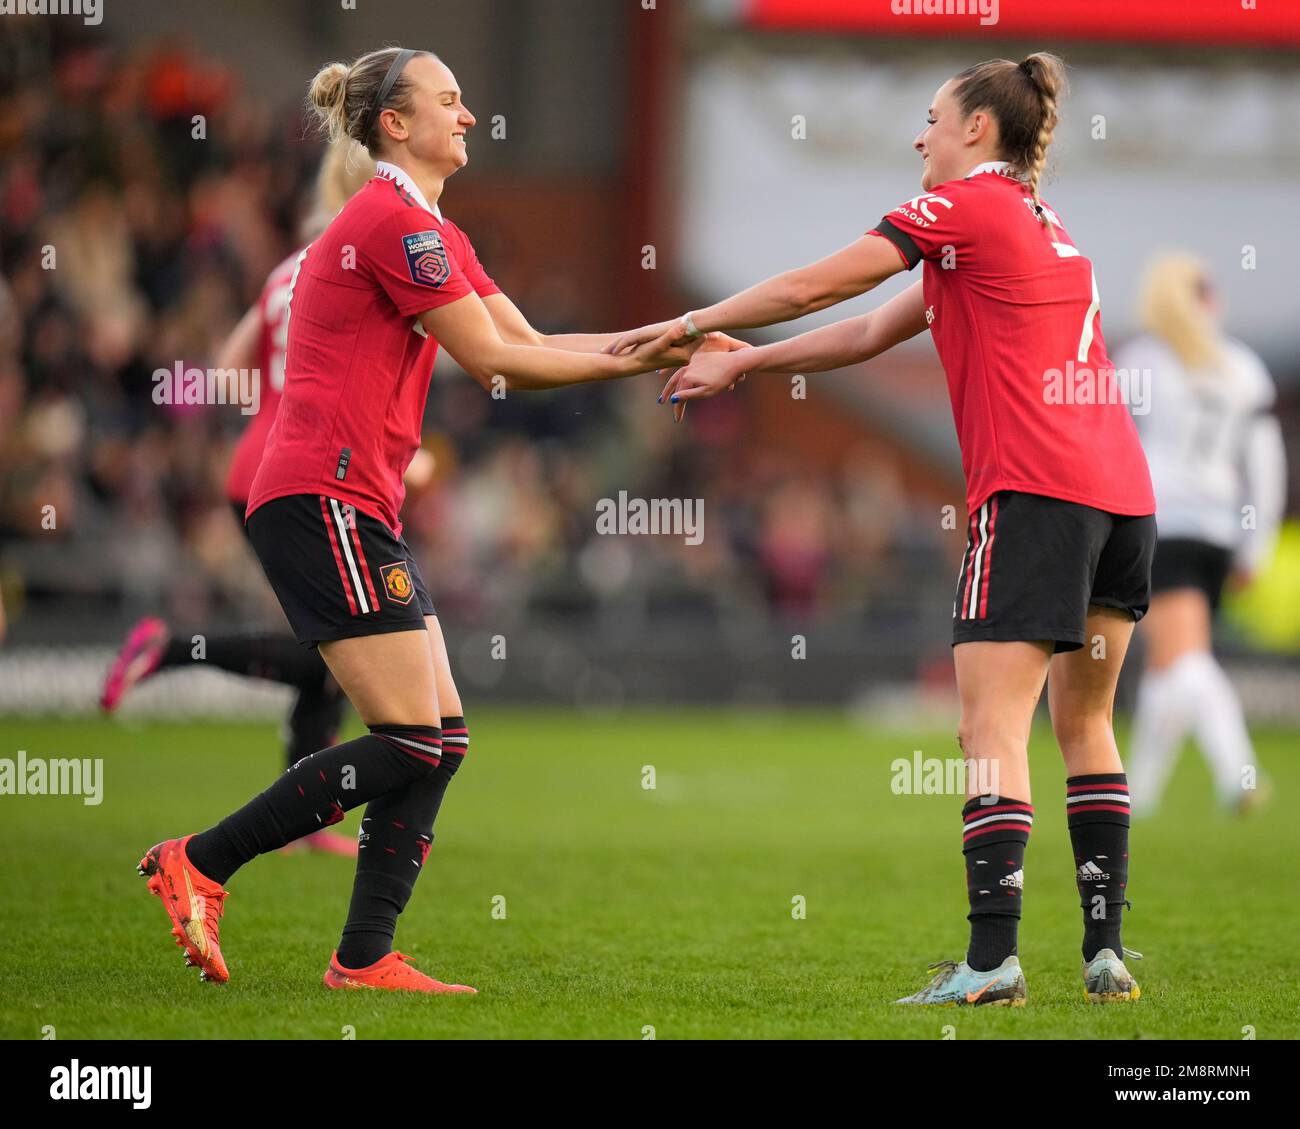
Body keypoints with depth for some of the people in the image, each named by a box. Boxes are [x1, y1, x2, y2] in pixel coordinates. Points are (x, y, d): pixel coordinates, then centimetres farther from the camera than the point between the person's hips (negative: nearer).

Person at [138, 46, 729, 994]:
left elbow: (530, 346, 18)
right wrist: (631, 360, -3)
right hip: (322, 499, -10)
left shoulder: (432, 234, 21)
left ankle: (365, 959, 4)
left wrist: (660, 342, 9)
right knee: (413, 742, -11)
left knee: (440, 736, 5)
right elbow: (492, 360, -10)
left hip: (362, 507, 10)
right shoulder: (393, 221, -11)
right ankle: (198, 863, -5)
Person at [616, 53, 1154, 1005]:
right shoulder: (1042, 224, 26)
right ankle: (1107, 952, 11)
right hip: (1123, 490, 8)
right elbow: (873, 333, 27)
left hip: (1033, 489, -8)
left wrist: (693, 325, 14)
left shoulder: (968, 204, 0)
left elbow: (812, 289, 1)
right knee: (1085, 720, 14)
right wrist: (738, 365, 26)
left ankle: (993, 959, -17)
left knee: (992, 724, -9)